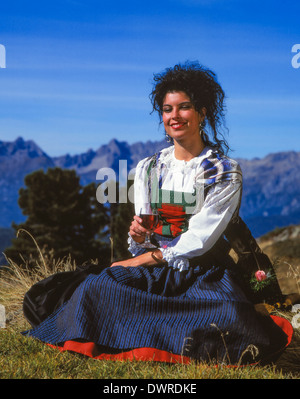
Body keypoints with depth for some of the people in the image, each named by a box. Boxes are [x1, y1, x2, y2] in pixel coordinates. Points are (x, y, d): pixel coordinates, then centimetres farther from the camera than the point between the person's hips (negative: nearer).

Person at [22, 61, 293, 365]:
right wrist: (137, 236, -17)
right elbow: (139, 244, 6)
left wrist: (149, 257, -13)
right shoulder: (148, 169, 9)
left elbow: (200, 239, -9)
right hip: (153, 270, 3)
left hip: (206, 272, -2)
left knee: (232, 315, -34)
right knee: (97, 285, -26)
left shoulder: (226, 172, 0)